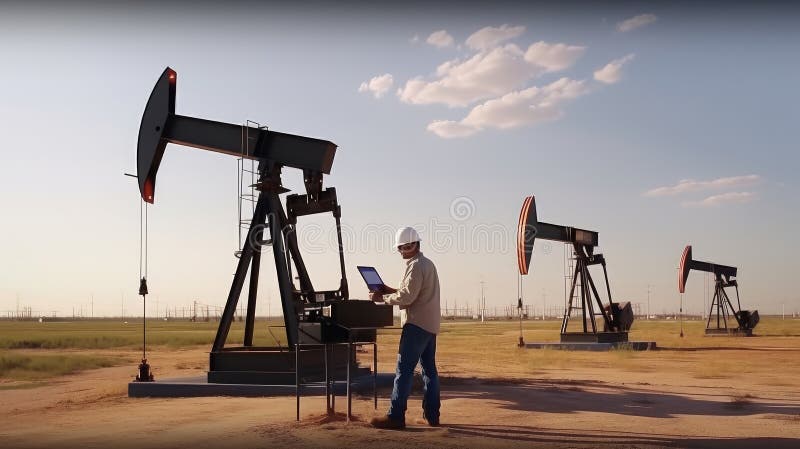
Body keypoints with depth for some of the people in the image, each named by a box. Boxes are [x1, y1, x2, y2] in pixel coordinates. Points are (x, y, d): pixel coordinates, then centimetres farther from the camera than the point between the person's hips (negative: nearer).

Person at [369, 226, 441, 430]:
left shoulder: (416, 266, -13)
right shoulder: (428, 264, 18)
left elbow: (407, 297, -18)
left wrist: (382, 298, -10)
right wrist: (390, 291, 12)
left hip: (417, 325, -10)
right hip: (430, 325, 10)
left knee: (404, 369, -8)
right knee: (429, 369, 11)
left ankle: (396, 416, -8)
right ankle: (432, 415, 15)